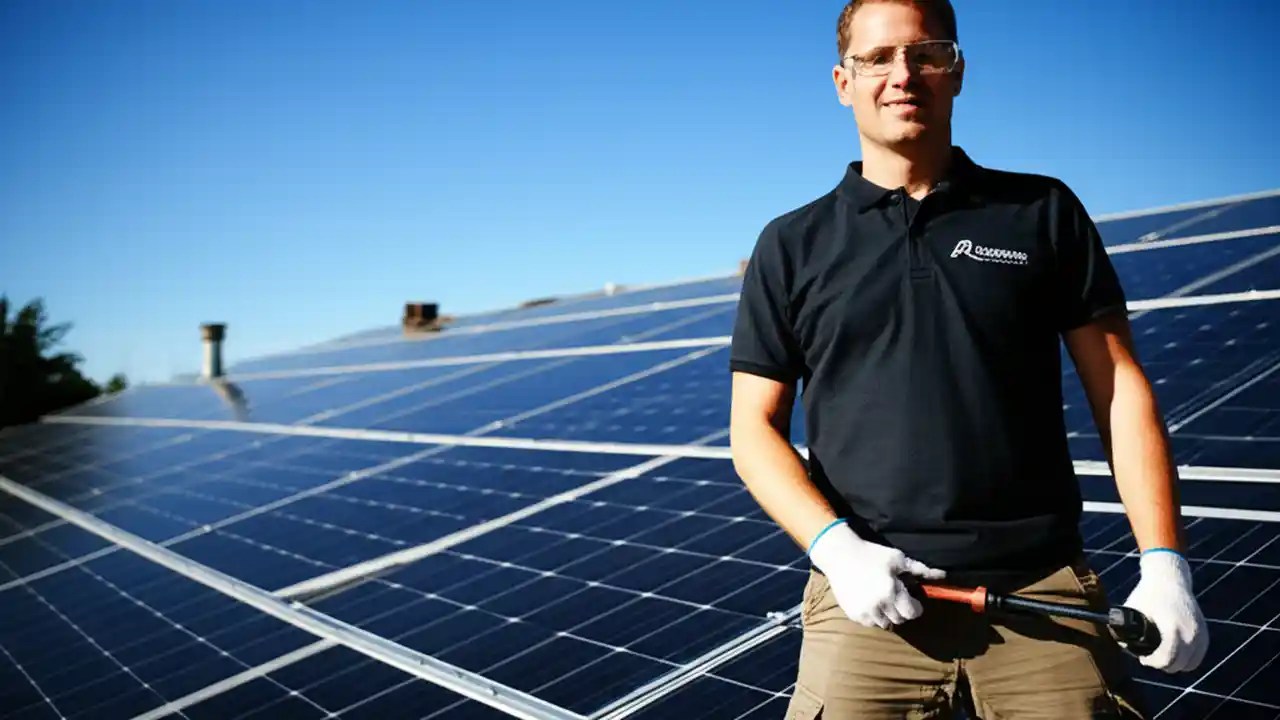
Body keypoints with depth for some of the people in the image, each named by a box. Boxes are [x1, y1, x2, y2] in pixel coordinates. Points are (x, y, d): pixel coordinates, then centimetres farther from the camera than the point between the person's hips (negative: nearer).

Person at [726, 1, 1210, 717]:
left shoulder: (1044, 211, 8)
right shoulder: (791, 246, 7)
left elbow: (1121, 391, 6)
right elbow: (755, 427, 5)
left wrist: (1165, 563, -3)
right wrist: (835, 545, -10)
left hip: (1045, 593, 1)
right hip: (874, 600, 0)